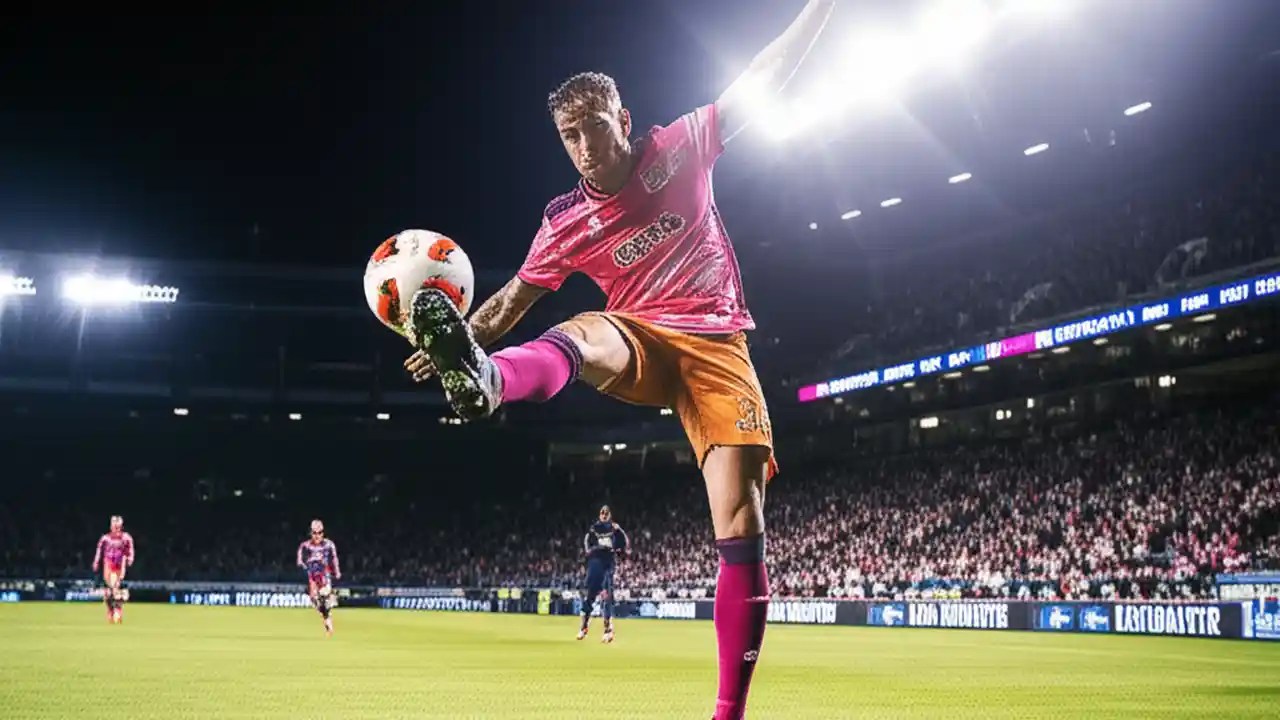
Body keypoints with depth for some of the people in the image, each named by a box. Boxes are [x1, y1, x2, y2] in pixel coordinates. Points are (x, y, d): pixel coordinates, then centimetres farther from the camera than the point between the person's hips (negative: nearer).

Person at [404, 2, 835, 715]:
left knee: (742, 530, -13)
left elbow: (763, 82, 10)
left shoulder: (679, 148, 3)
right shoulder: (565, 222, 4)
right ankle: (483, 379, -73)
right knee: (578, 337, -37)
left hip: (717, 347, -1)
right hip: (640, 342, 1)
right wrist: (458, 337, -6)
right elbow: (513, 299, 10)